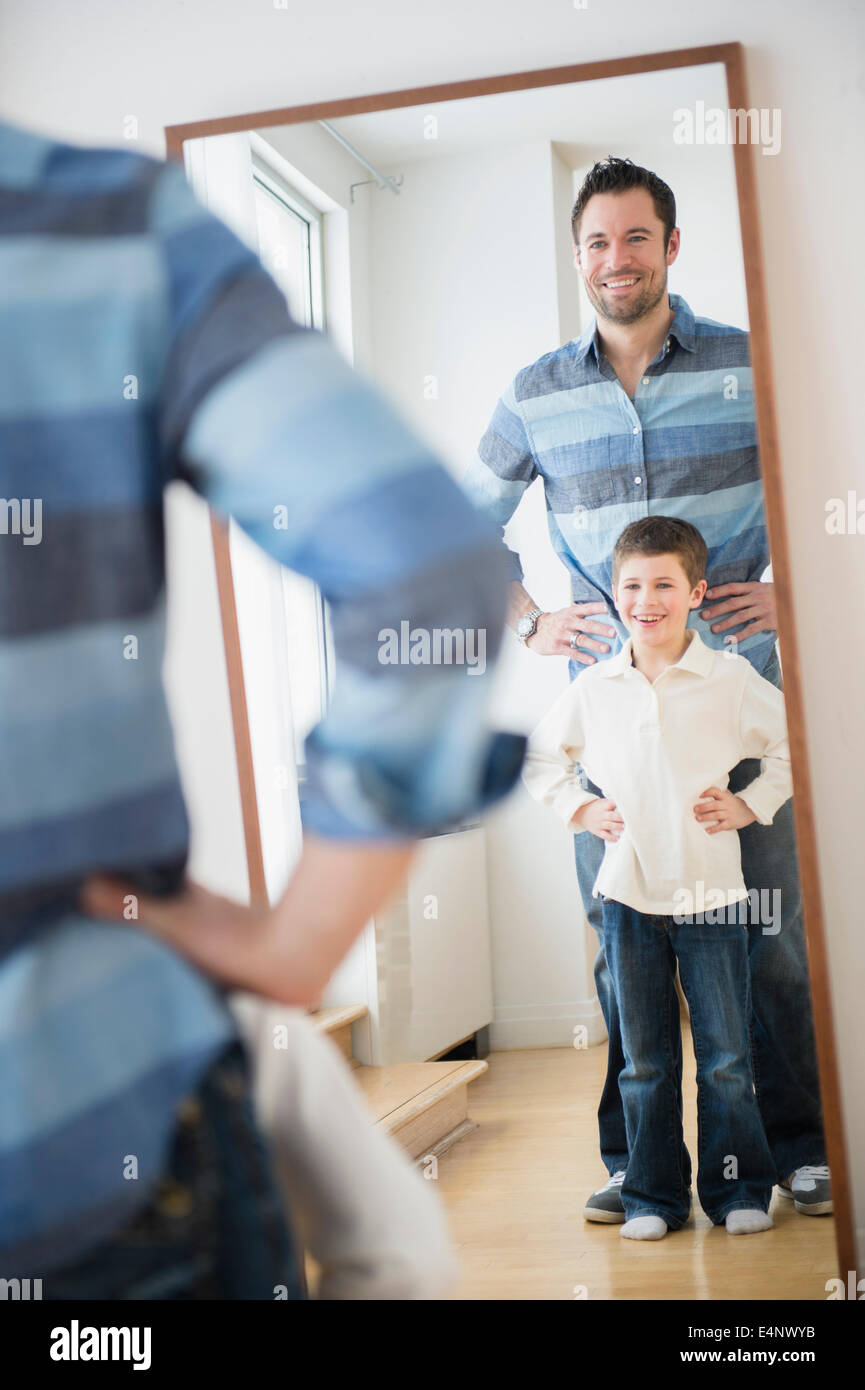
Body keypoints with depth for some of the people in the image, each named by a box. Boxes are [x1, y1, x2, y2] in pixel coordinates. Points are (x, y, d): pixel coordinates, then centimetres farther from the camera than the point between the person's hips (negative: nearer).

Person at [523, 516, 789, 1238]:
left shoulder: (732, 679, -4)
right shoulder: (593, 689, 3)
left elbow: (796, 746, 6)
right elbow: (540, 755, 18)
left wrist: (749, 805, -4)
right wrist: (580, 810, 6)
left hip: (710, 893, -2)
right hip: (628, 894, 2)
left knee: (726, 1055, 6)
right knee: (645, 1058, 9)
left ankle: (738, 1188, 22)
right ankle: (653, 1195, 20)